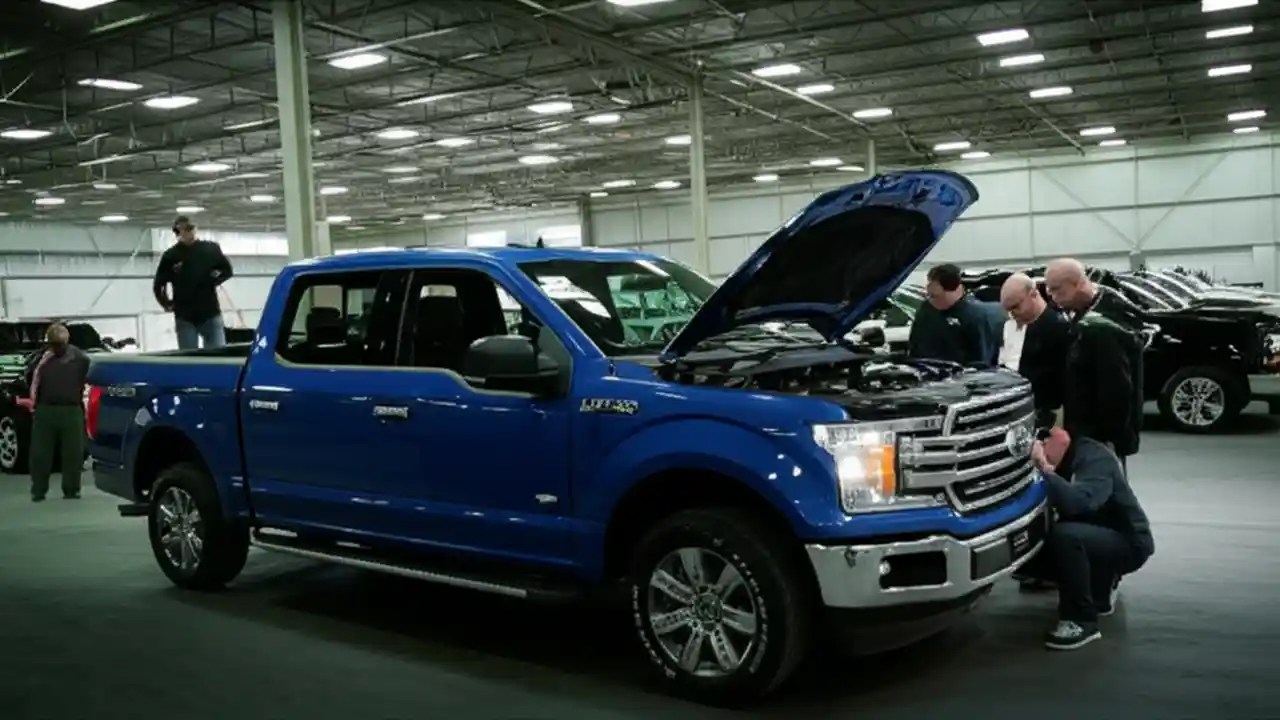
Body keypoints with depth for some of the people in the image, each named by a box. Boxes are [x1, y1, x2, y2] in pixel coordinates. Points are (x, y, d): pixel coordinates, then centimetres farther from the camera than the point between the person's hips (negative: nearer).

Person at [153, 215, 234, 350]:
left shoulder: (210, 249, 2)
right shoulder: (171, 256, 0)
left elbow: (227, 270, 14)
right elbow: (158, 286, 9)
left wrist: (214, 280, 1)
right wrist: (168, 305, 5)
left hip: (211, 314, 0)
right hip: (185, 318, 0)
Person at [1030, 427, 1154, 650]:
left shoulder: (1095, 459, -24)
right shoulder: (1061, 462, 1)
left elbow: (1079, 502, -42)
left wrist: (1045, 470, -43)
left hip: (1128, 543, -9)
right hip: (1094, 537, 9)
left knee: (1065, 536, -34)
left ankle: (1082, 621, -22)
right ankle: (1101, 587, 19)